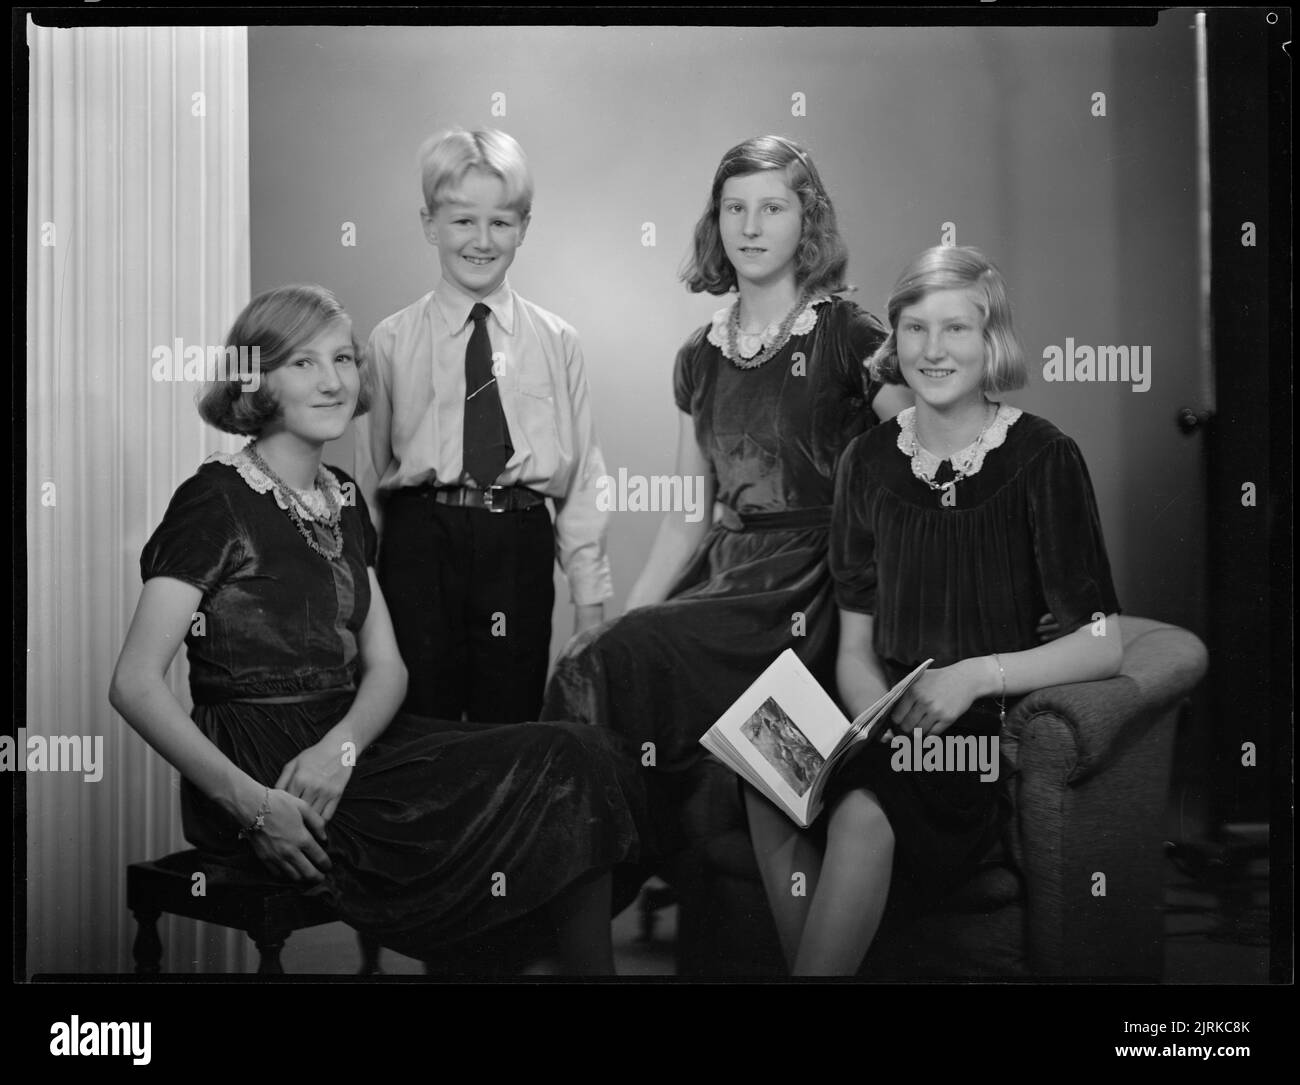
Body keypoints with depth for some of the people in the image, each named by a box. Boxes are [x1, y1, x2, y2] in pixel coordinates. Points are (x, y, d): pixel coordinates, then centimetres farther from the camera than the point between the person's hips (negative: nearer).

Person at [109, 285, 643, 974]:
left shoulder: (343, 500, 15)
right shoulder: (218, 500, -8)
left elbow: (386, 666, 10)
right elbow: (134, 685, -15)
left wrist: (341, 745, -13)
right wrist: (251, 803, -24)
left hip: (346, 746, 7)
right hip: (255, 763, -7)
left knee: (576, 762, -14)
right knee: (561, 771, -17)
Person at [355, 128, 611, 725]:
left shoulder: (557, 342, 7)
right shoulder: (391, 342, 4)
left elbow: (583, 475, 8)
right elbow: (368, 473, 7)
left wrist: (590, 600, 6)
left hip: (520, 548, 1)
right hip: (421, 546, -1)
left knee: (511, 732, 7)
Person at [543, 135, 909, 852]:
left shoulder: (849, 338, -2)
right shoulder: (700, 358, 15)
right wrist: (626, 616, 5)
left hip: (813, 588, -5)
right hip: (724, 574, 5)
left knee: (599, 669, -23)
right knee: (603, 653, -21)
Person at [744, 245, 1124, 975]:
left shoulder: (1041, 458, -3)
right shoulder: (871, 462, 9)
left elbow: (1102, 644, -4)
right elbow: (856, 649, 9)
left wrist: (978, 675, -17)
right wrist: (883, 722, -12)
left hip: (991, 732, -3)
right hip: (893, 728, 3)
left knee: (864, 811, -33)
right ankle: (814, 964, -13)